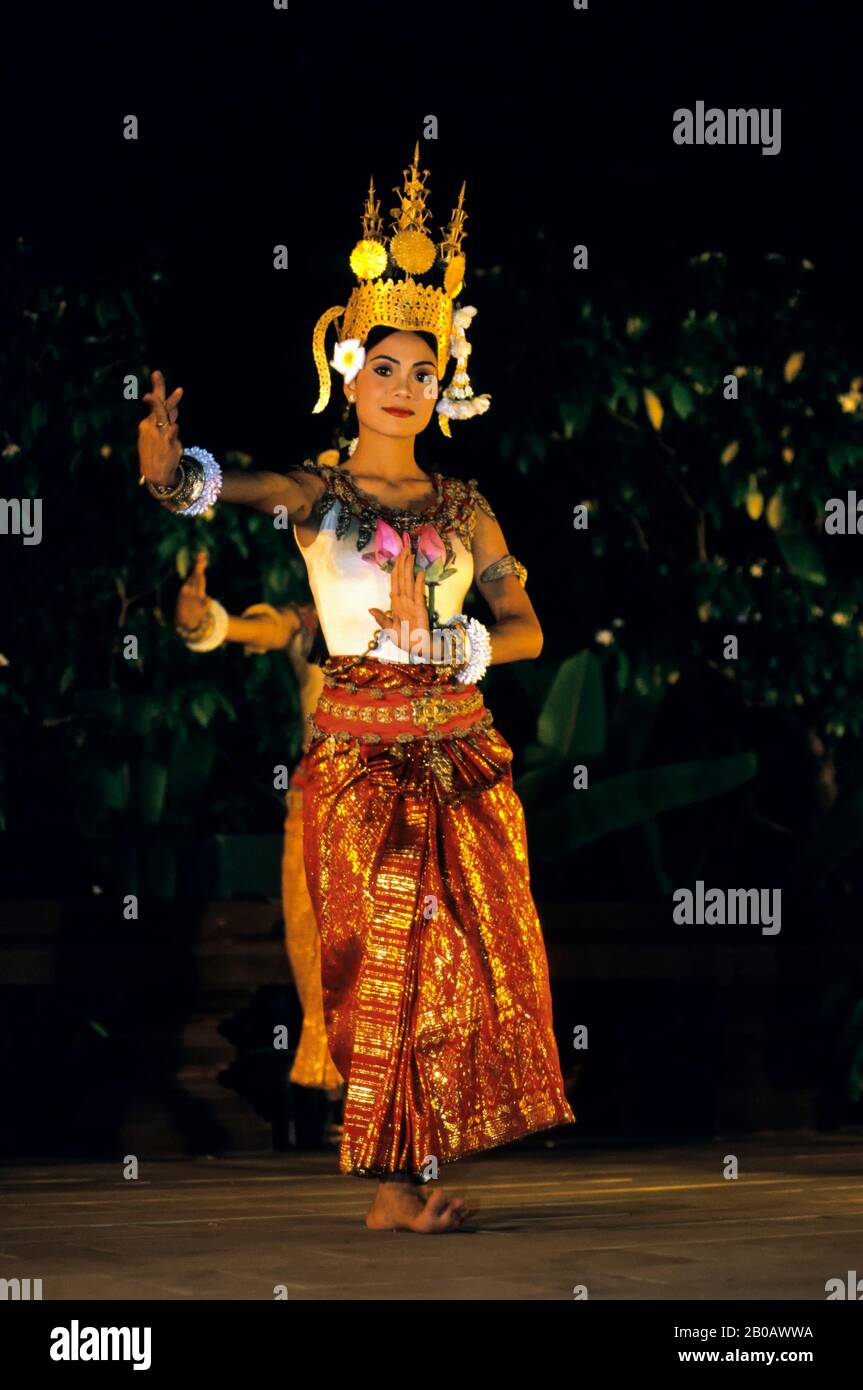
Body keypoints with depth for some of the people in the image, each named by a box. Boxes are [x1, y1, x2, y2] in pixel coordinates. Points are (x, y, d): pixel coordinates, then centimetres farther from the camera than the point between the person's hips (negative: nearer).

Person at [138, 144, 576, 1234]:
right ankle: (397, 1178, 3)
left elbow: (526, 629, 8)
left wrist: (447, 642, -10)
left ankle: (412, 1173, 8)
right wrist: (171, 464, -40)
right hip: (359, 751, -3)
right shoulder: (315, 492, 1)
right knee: (386, 952, -3)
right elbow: (205, 486, -17)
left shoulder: (463, 509, 9)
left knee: (464, 953, 0)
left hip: (461, 750, 3)